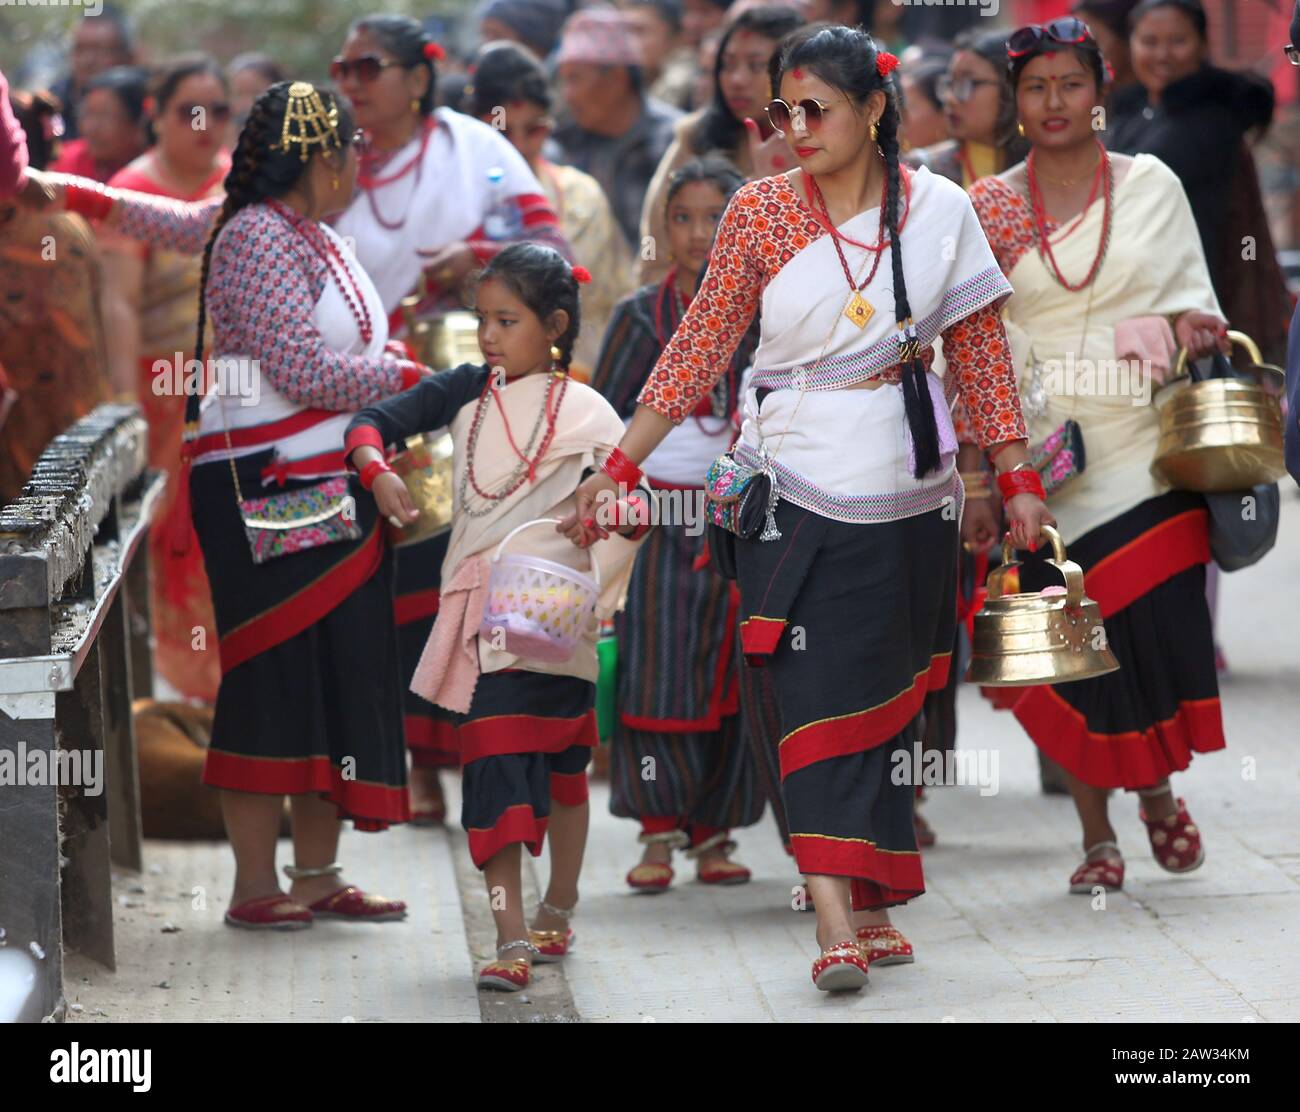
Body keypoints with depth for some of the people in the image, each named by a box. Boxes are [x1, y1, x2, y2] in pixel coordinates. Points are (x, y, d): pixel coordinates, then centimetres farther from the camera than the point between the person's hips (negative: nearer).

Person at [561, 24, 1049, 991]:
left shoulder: (939, 211, 2)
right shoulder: (760, 212, -1)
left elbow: (981, 353, 7)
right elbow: (701, 347, 2)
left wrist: (1019, 480, 4)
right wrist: (619, 467, -1)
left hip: (907, 492, 2)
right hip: (795, 486, -2)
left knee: (885, 696, 7)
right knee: (818, 696, -11)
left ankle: (875, 906, 15)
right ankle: (836, 920, -18)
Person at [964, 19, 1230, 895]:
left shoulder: (1152, 186, 7)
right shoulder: (989, 208, 6)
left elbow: (1192, 294, 11)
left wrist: (1193, 325, -13)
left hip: (1143, 448, 0)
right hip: (1041, 454, 0)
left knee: (1160, 622, -6)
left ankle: (1159, 790, 21)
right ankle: (1097, 836, 9)